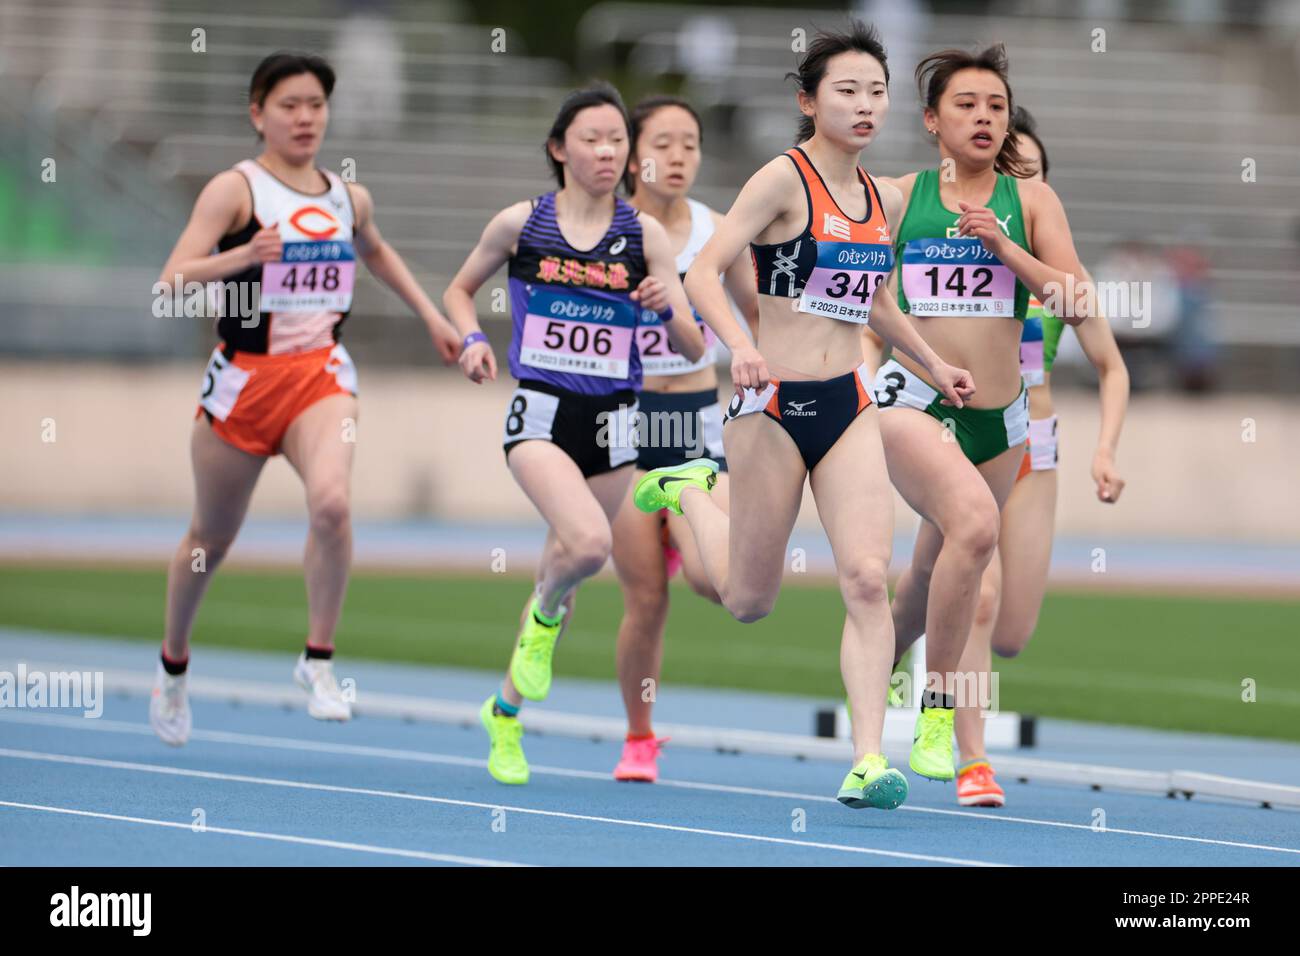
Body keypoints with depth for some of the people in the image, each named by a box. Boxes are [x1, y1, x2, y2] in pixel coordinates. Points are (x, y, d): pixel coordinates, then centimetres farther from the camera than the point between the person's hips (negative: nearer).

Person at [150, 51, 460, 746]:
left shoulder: (349, 198, 8)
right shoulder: (235, 189, -8)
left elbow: (375, 252, 32)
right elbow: (171, 283, -18)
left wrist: (432, 317, 28)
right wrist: (236, 258, -34)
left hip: (321, 376, 2)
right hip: (243, 377, -2)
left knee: (330, 502, -26)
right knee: (212, 537, 12)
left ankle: (318, 661, -13)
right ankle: (173, 665, 37)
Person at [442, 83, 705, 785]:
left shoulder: (644, 235, 2)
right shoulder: (519, 224, -1)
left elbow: (692, 348, 2)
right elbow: (459, 291, 16)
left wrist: (667, 308, -19)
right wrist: (472, 340, -4)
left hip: (611, 422, 3)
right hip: (540, 414, -3)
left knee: (570, 561, 11)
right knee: (587, 541, -30)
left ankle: (504, 713, 31)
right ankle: (544, 617, 4)